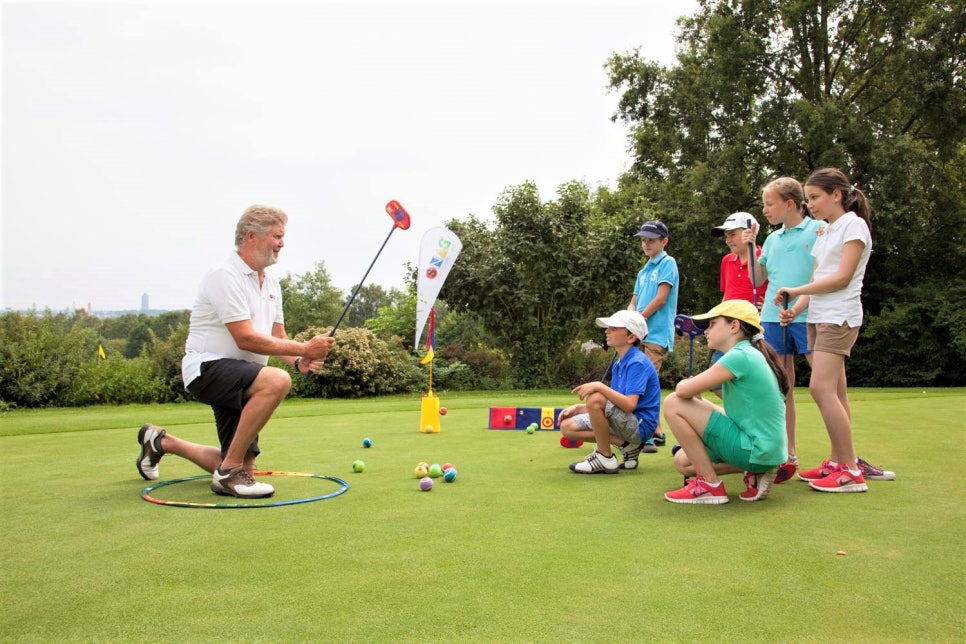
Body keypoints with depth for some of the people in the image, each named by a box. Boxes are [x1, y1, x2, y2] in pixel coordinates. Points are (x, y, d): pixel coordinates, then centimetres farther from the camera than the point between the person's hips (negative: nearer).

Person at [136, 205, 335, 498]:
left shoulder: (271, 284, 12)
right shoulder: (225, 276, -16)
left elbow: (278, 338, 13)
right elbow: (246, 339, -22)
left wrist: (299, 361, -8)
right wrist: (304, 348, -21)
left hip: (239, 379, 9)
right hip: (208, 367, -9)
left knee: (242, 467, 9)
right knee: (277, 380, -37)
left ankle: (162, 441, 33)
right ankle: (230, 471, -24)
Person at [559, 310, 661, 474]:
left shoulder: (637, 362, -17)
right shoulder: (619, 364, 12)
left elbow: (629, 404, -29)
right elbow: (614, 402, 15)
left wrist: (600, 387, -29)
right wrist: (577, 408, 7)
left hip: (640, 427, -9)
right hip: (623, 422, 9)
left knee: (594, 398, -32)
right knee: (567, 427, 2)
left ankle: (605, 459, -15)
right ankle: (626, 445, 2)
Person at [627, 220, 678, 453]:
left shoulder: (668, 263, -3)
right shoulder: (643, 271, 20)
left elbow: (661, 298, -12)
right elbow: (633, 303, 17)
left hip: (657, 334, -8)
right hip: (641, 334, 8)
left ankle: (647, 437, -16)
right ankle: (657, 432, 20)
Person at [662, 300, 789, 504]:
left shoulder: (740, 356, -18)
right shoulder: (753, 355, 13)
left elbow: (683, 390, -22)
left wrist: (685, 383, 2)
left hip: (756, 451, -10)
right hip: (768, 451, 10)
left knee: (673, 404, -11)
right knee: (682, 462, 20)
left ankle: (710, 485, -5)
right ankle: (756, 472, 10)